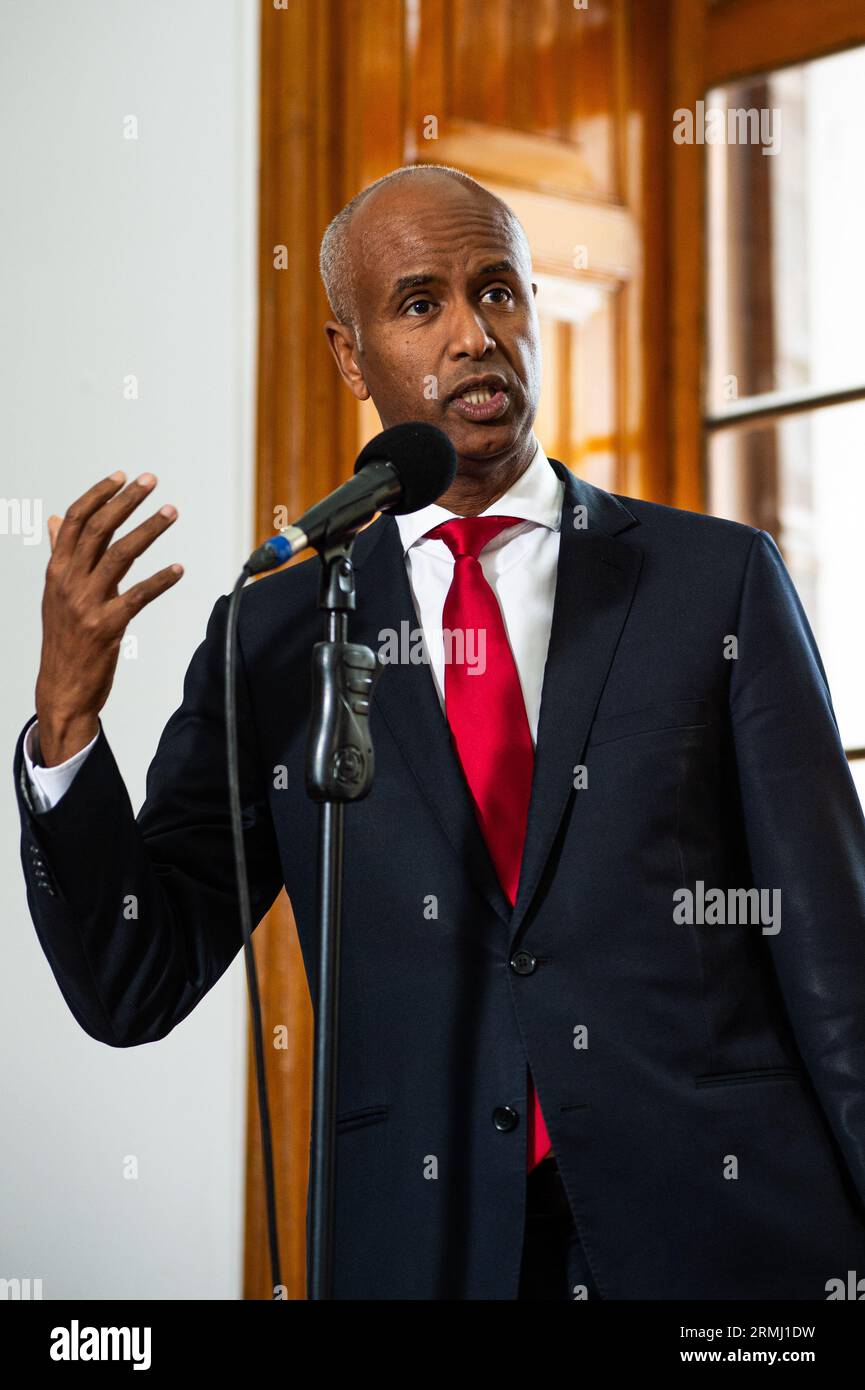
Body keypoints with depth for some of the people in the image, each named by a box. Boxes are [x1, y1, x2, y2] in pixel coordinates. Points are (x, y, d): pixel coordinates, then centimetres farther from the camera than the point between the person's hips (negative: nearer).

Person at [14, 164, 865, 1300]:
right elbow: (134, 988, 2)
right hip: (428, 1246, 1)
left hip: (731, 1238, 0)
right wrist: (65, 714, -12)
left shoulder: (719, 580, 2)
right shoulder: (274, 634, 4)